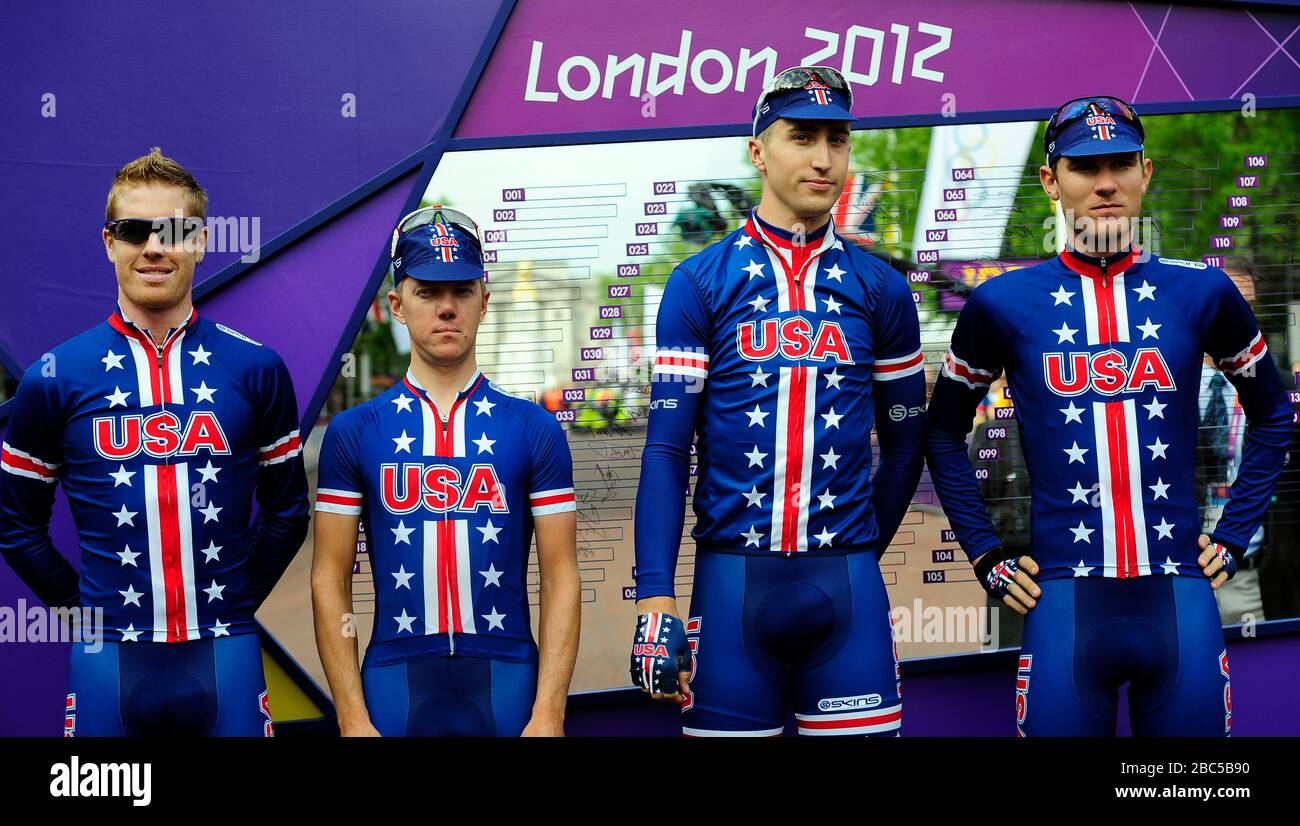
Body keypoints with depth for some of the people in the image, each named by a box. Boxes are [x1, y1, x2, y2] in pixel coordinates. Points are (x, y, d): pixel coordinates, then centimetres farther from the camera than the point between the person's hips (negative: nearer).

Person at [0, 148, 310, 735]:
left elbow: (286, 508, 12)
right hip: (109, 658, 0)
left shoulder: (256, 369, 3)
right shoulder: (55, 378, 1)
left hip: (224, 655, 0)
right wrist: (83, 609, 2)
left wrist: (239, 599, 5)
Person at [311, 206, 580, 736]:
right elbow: (330, 579, 2)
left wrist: (548, 714, -8)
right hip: (395, 685, 0)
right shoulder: (354, 432, 3)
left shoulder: (534, 429, 2)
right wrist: (352, 718, -6)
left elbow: (560, 578, 0)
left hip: (506, 684, 0)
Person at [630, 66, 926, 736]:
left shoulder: (879, 288, 8)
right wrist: (655, 595, -10)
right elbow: (667, 448, -2)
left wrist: (858, 556, 13)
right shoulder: (699, 283, 2)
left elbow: (903, 443, 16)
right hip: (732, 579, -1)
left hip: (846, 582, 2)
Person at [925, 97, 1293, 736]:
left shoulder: (1201, 293, 5)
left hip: (1181, 604, 1)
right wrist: (987, 557, 7)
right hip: (1065, 608, -1)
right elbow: (944, 434, 14)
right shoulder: (1004, 303, 1)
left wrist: (1233, 537, 11)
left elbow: (1272, 418, 18)